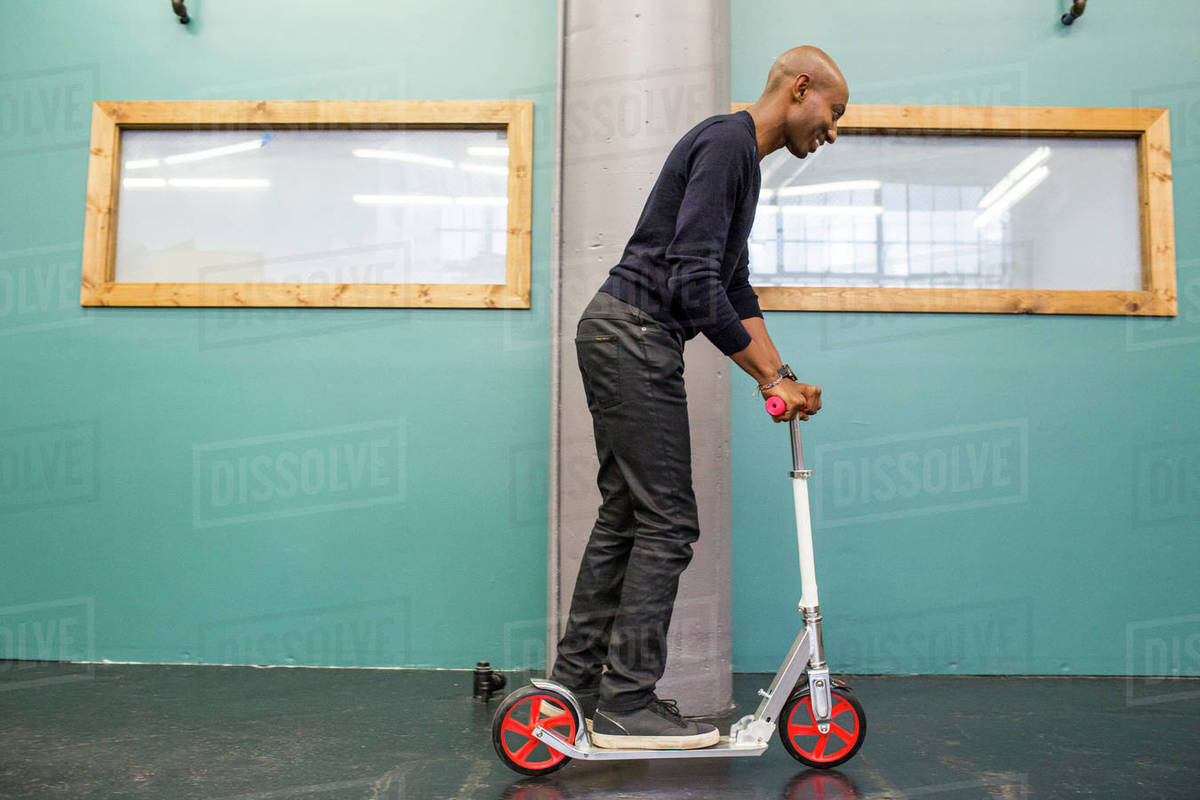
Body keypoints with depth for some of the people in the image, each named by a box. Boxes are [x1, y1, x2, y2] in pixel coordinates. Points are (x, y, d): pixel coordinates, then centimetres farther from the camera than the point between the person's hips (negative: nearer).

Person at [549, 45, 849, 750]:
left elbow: (735, 288, 21)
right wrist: (768, 375, -14)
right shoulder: (727, 143, -12)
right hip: (635, 339, -11)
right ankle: (626, 705, 4)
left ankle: (575, 679, 22)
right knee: (668, 524, -6)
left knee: (624, 515, 13)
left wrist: (781, 375, 13)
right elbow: (694, 283, -21)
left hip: (622, 340, 11)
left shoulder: (741, 156, 22)